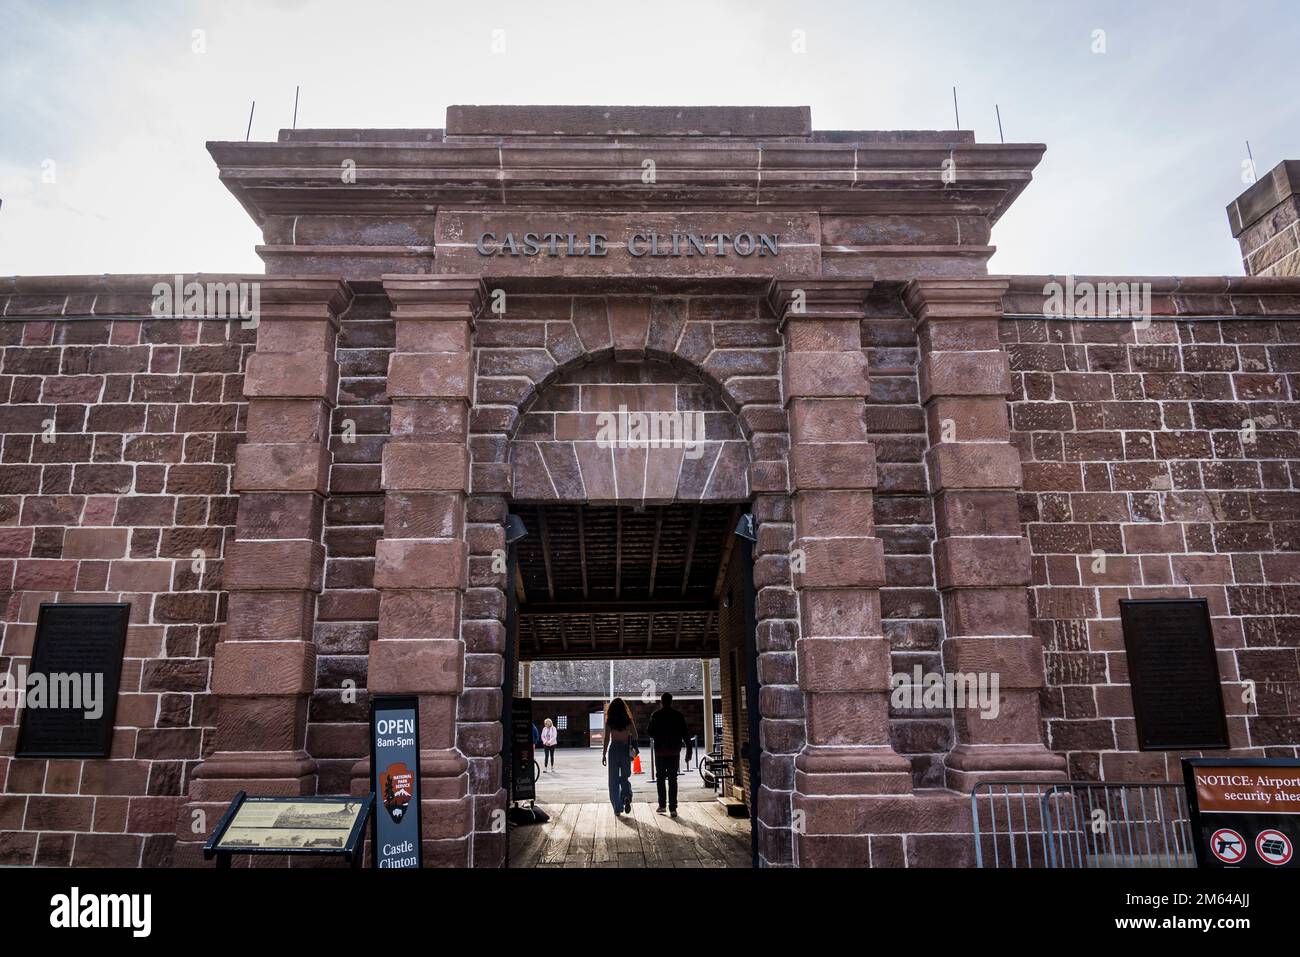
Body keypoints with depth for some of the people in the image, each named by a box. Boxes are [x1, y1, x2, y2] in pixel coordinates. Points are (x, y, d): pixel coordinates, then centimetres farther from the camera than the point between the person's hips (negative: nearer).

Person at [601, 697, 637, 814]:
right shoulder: (628, 721, -2)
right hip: (625, 750, 1)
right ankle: (626, 796, -17)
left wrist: (603, 754, 0)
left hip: (613, 749, -1)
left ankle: (617, 808, 8)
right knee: (625, 777, 12)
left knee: (614, 779, 9)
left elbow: (606, 739, -5)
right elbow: (635, 736, 2)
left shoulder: (609, 722, -5)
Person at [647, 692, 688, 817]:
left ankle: (662, 805, 9)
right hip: (674, 751, 1)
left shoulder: (655, 715, -4)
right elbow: (684, 733, -2)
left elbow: (650, 733, -2)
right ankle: (673, 808, -1)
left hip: (660, 751, -1)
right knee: (673, 779, 4)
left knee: (660, 778, 13)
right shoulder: (678, 715, -2)